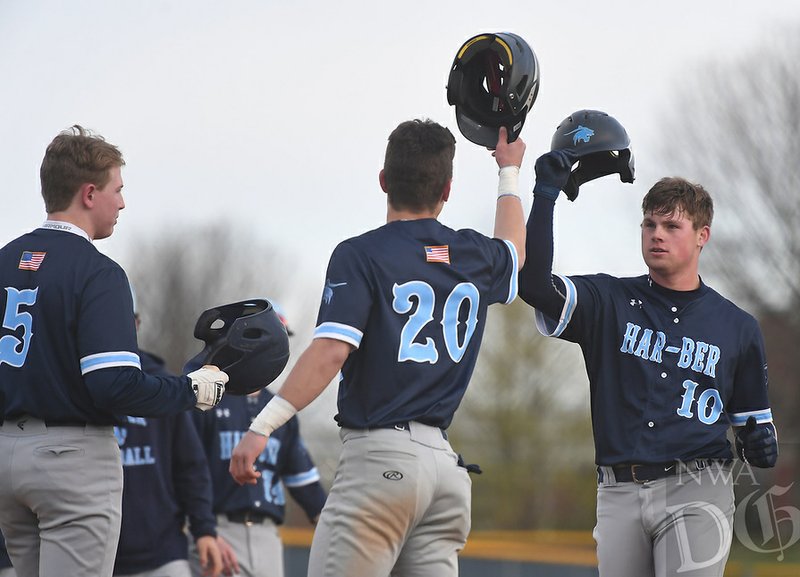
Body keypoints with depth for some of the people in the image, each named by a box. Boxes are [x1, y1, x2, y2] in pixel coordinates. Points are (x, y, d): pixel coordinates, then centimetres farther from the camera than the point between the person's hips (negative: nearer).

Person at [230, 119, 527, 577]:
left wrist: (263, 426, -17)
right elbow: (514, 252, 41)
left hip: (379, 456, -6)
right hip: (445, 462, 6)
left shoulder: (362, 255, -3)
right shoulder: (477, 258, 15)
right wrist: (510, 174, 58)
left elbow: (330, 352, -15)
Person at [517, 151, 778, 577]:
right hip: (619, 494, 2)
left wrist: (758, 443, -2)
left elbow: (752, 417, 20)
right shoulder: (608, 303, 10)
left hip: (696, 493, -2)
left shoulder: (737, 328, 12)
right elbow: (533, 283, -7)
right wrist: (546, 194, -12)